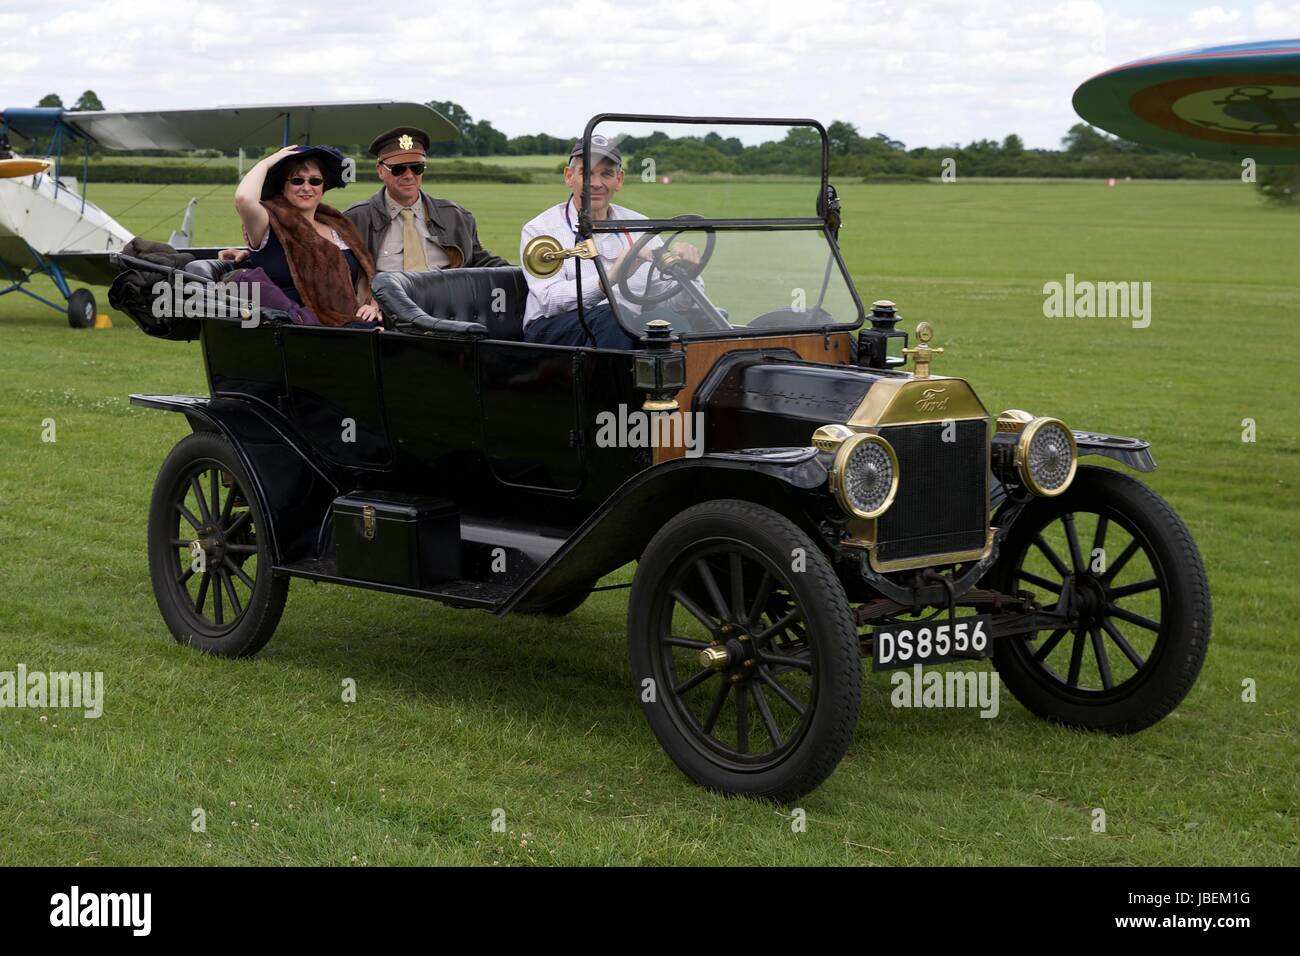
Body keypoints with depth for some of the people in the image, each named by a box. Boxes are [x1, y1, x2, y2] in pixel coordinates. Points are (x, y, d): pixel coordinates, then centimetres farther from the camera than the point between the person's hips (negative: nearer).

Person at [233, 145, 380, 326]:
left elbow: (365, 278, 25)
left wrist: (372, 306, 2)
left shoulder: (340, 229, 23)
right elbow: (243, 199, -16)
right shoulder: (269, 225, 6)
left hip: (343, 325, 6)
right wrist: (266, 163, 3)